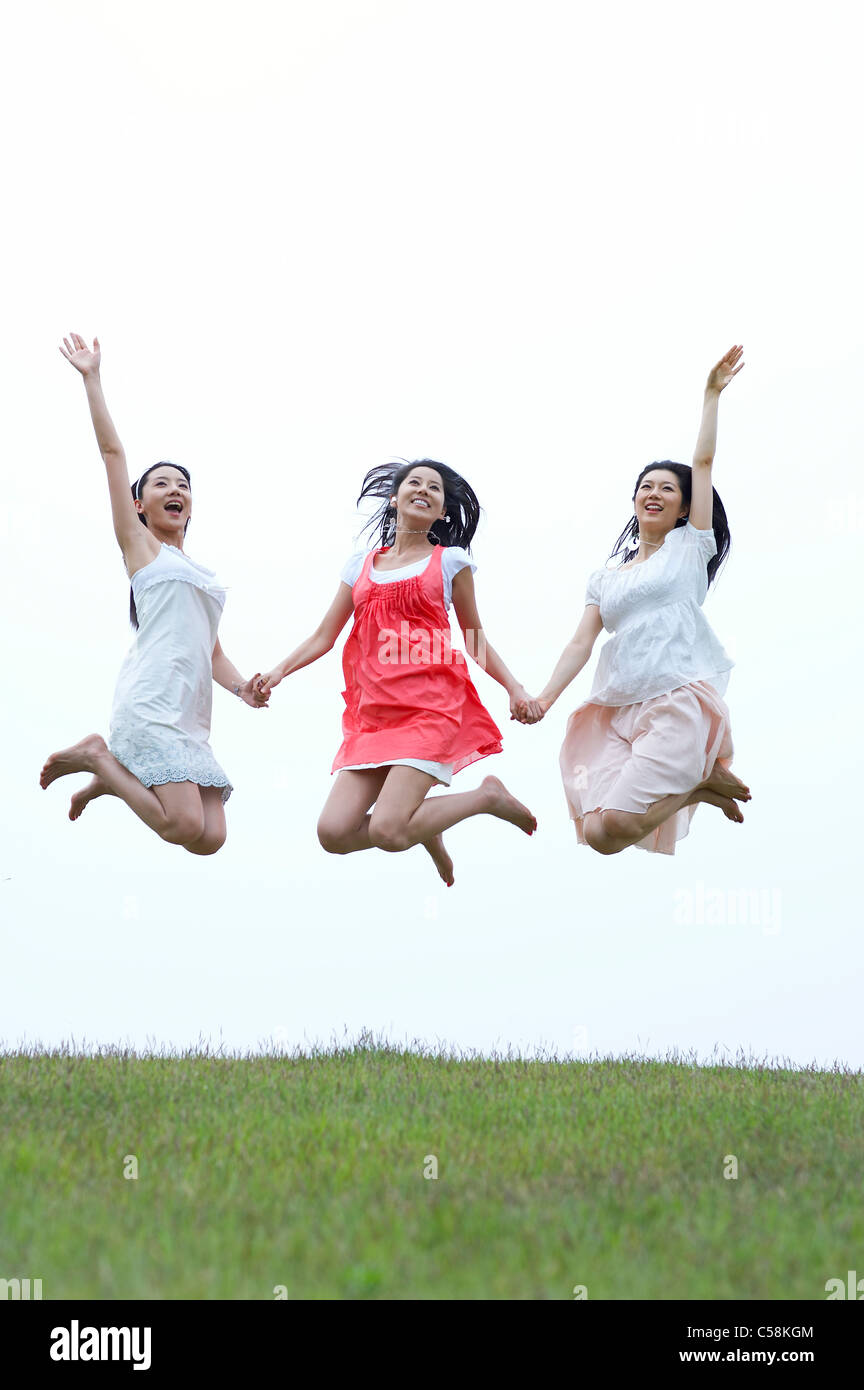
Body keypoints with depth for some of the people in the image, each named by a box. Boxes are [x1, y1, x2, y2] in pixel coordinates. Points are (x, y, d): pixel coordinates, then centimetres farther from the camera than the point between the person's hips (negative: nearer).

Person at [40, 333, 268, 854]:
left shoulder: (205, 575, 27)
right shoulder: (140, 545, 10)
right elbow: (113, 452, 4)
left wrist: (243, 686, 6)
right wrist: (92, 378, 3)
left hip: (192, 719, 7)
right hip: (151, 705, -7)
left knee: (209, 840, -8)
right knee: (186, 827, -23)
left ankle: (110, 776, 14)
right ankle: (98, 758, 2)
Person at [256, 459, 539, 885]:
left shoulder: (451, 561, 9)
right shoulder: (361, 565, 17)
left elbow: (475, 638, 15)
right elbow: (323, 636, 18)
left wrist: (514, 687, 0)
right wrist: (278, 671, 1)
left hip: (430, 709, -4)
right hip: (373, 714, 4)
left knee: (386, 831, -22)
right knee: (334, 833, -12)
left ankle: (488, 796, 4)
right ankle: (423, 829, 17)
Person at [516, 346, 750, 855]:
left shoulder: (690, 546, 12)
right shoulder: (605, 579, 22)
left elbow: (703, 460, 7)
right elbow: (581, 642, 11)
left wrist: (712, 393, 6)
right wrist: (544, 699, -3)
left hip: (680, 698, -5)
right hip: (619, 708, 5)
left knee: (617, 824, -24)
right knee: (594, 833, -13)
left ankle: (705, 777, 7)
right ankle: (695, 783, 15)